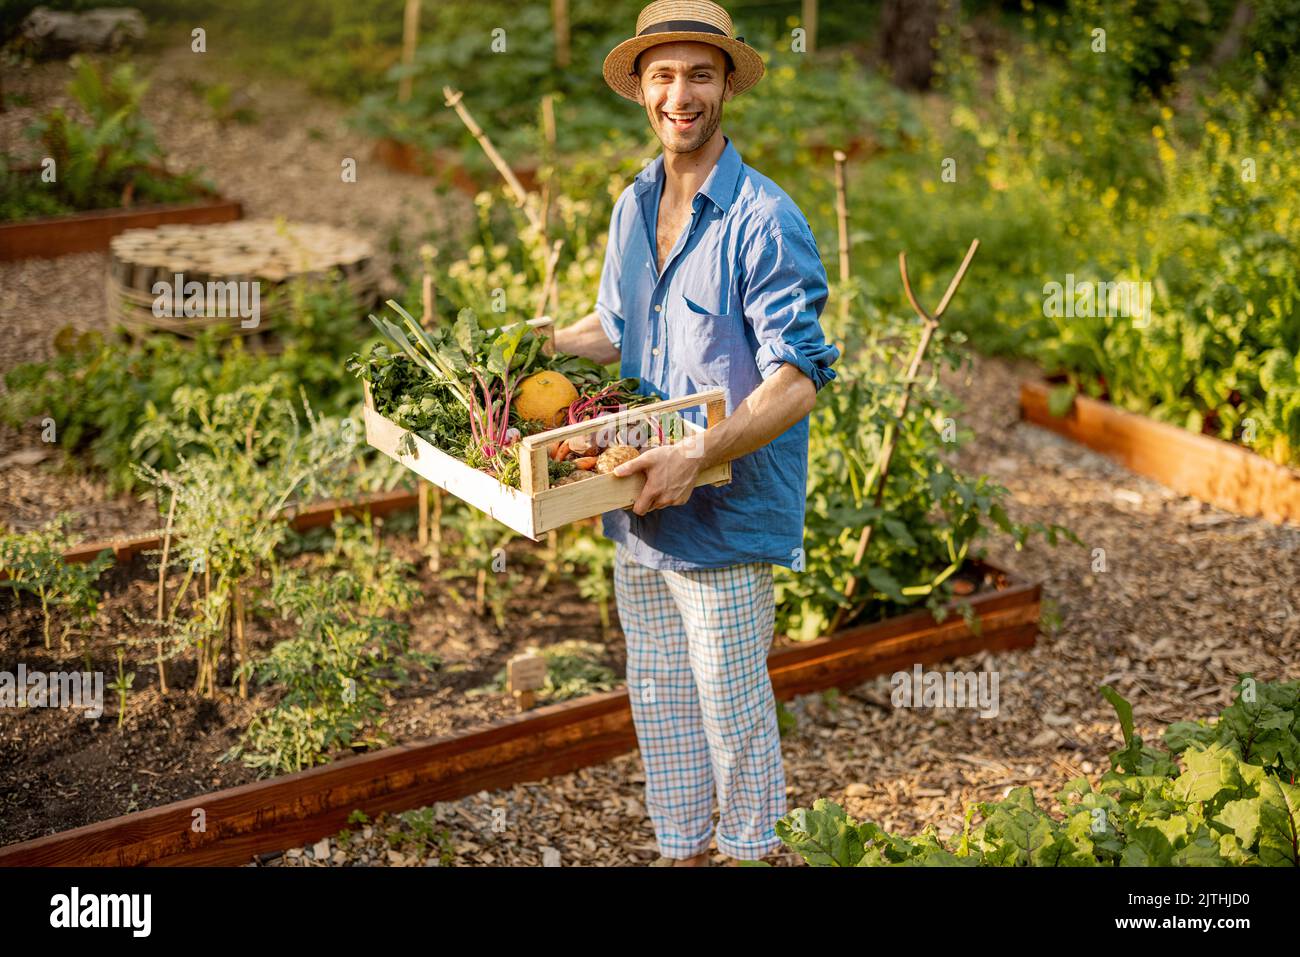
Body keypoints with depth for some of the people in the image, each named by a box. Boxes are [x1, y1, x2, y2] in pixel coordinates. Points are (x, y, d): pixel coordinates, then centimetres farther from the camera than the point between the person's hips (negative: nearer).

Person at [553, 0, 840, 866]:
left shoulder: (764, 220, -16)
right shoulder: (633, 207, 8)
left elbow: (798, 377, -21)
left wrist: (699, 456, -31)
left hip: (726, 512, -7)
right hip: (639, 505, 7)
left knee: (731, 705, 5)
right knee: (659, 696, 18)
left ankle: (757, 851, 27)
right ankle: (683, 848, 36)